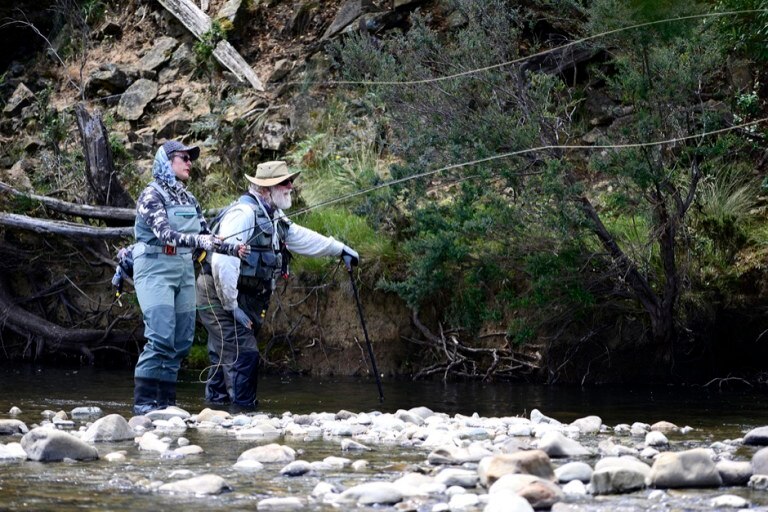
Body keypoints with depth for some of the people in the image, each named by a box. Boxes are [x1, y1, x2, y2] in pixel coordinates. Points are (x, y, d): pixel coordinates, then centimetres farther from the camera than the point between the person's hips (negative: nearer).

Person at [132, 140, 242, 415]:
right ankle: (143, 401, -11)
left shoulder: (188, 199, 14)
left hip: (184, 270, 8)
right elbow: (164, 233, -22)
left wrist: (231, 248, 1)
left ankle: (165, 400, 10)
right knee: (161, 337, -16)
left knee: (182, 340, 4)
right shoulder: (151, 195, -8)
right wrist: (198, 240, -35)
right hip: (155, 269, -7)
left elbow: (206, 236, 15)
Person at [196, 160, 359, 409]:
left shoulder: (272, 218, 13)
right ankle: (245, 411, -10)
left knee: (225, 356, 12)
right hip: (220, 296, -10)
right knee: (244, 355, -13)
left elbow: (302, 237, 29)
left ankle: (216, 403, 18)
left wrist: (340, 250, 33)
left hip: (243, 300, 10)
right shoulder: (244, 214, -19)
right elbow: (223, 262, -26)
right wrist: (232, 306, -22)